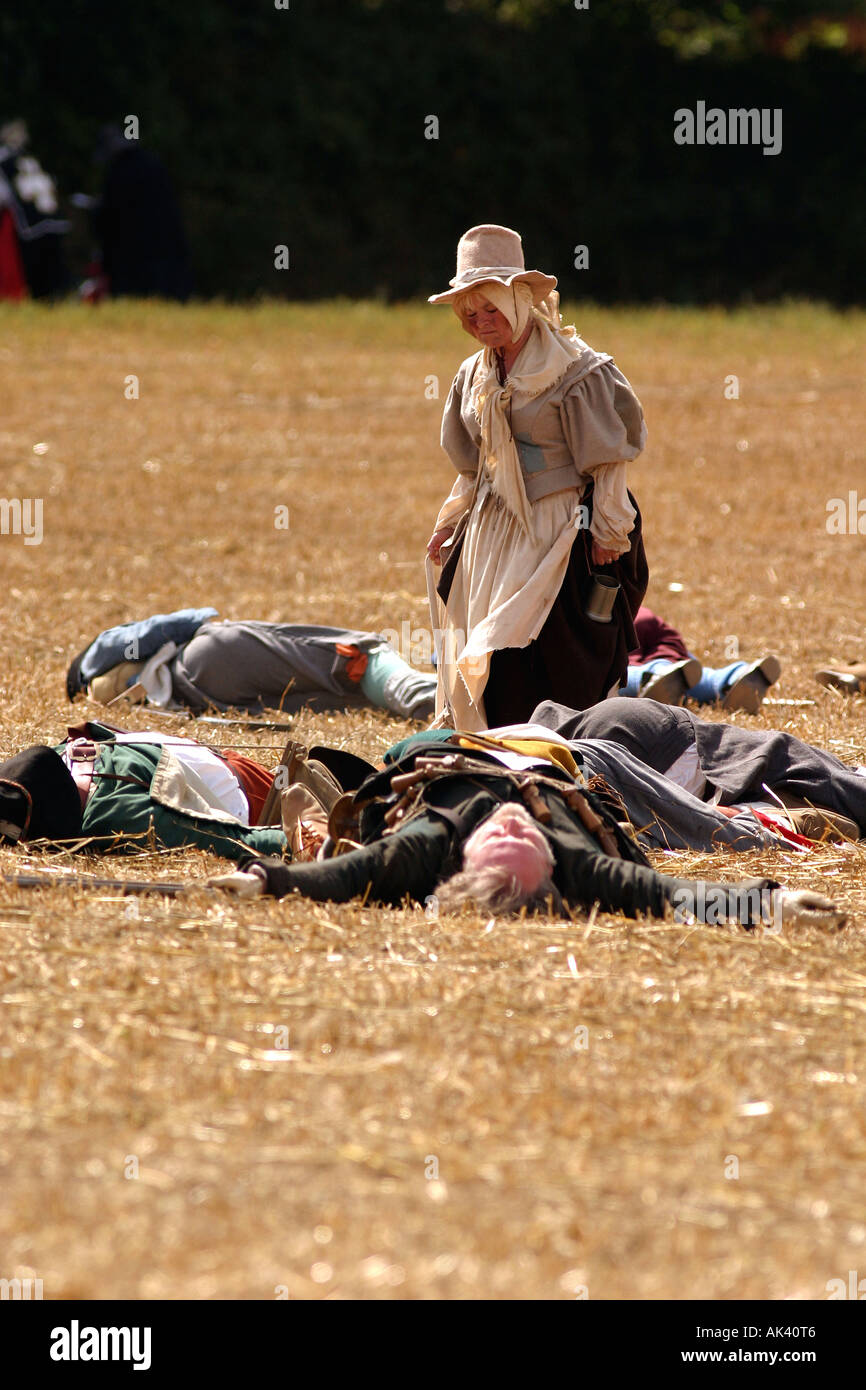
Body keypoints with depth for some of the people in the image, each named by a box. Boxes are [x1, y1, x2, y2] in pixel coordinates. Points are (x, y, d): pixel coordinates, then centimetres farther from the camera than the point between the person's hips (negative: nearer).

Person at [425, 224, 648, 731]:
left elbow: (608, 460, -8)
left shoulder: (575, 370, -9)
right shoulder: (475, 377, 12)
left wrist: (609, 536, -11)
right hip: (492, 533, 7)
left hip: (559, 534, -7)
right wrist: (449, 523, 15)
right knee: (478, 667, 3)